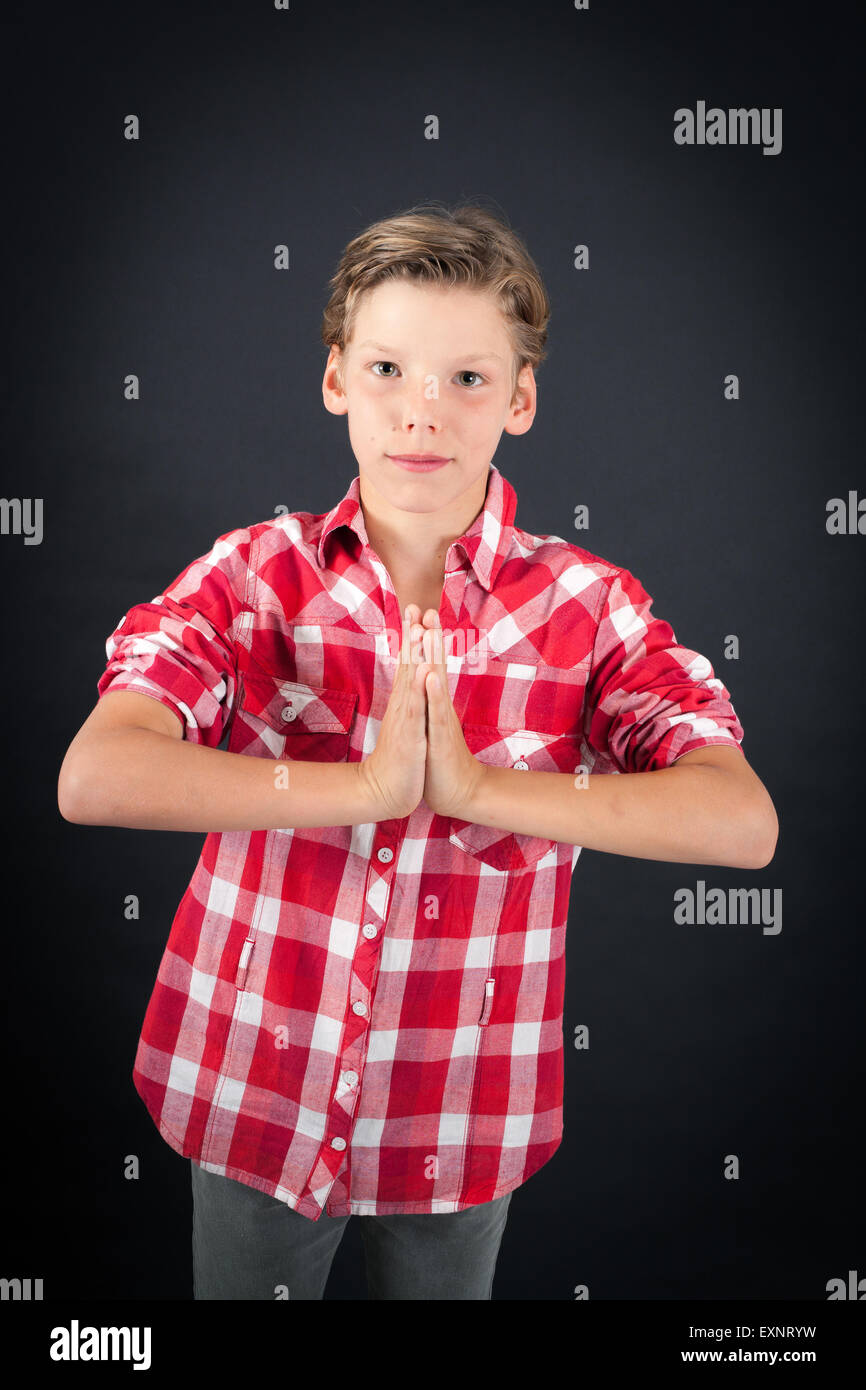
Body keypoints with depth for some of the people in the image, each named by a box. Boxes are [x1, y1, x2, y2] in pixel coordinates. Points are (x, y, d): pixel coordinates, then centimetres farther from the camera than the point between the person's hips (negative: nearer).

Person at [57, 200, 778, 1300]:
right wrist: (368, 785, -29)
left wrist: (476, 787, -29)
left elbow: (745, 824, -22)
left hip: (461, 1122, 0)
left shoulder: (586, 606, -11)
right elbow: (92, 779, -24)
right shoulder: (251, 577, -10)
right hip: (253, 1096, 0)